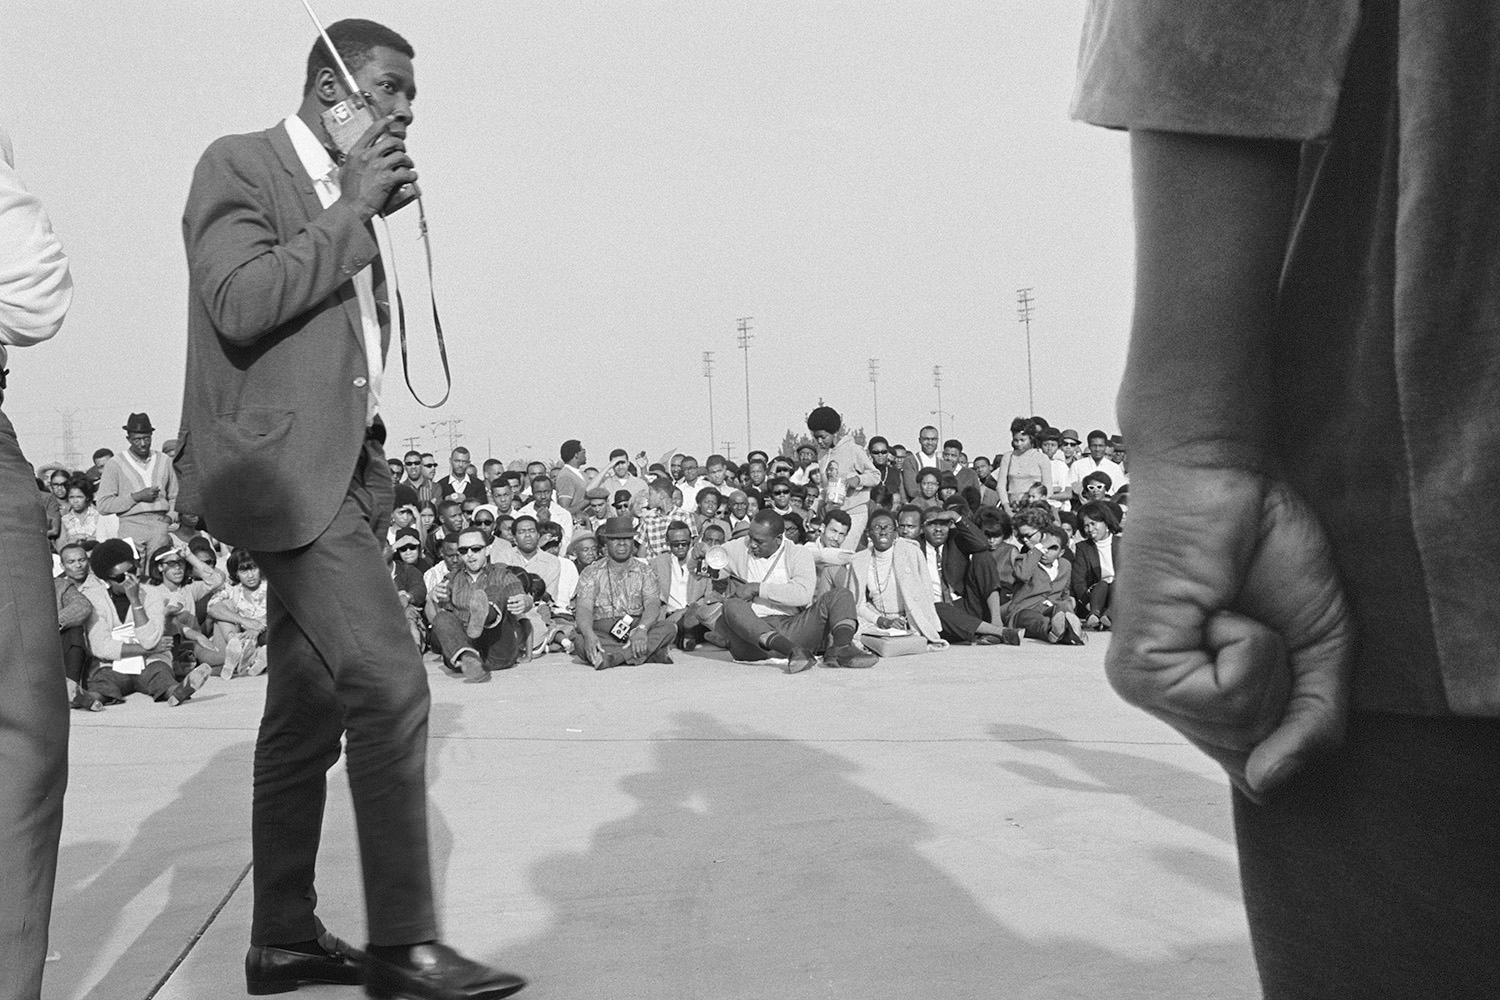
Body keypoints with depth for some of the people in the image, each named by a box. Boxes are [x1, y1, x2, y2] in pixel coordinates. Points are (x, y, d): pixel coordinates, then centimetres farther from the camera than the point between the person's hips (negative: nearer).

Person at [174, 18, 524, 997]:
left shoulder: (349, 200, 20)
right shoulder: (239, 164, -4)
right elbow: (240, 305, -19)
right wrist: (351, 213, -14)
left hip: (340, 472, 9)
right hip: (279, 465, -9)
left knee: (308, 719, 11)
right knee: (390, 686, -17)